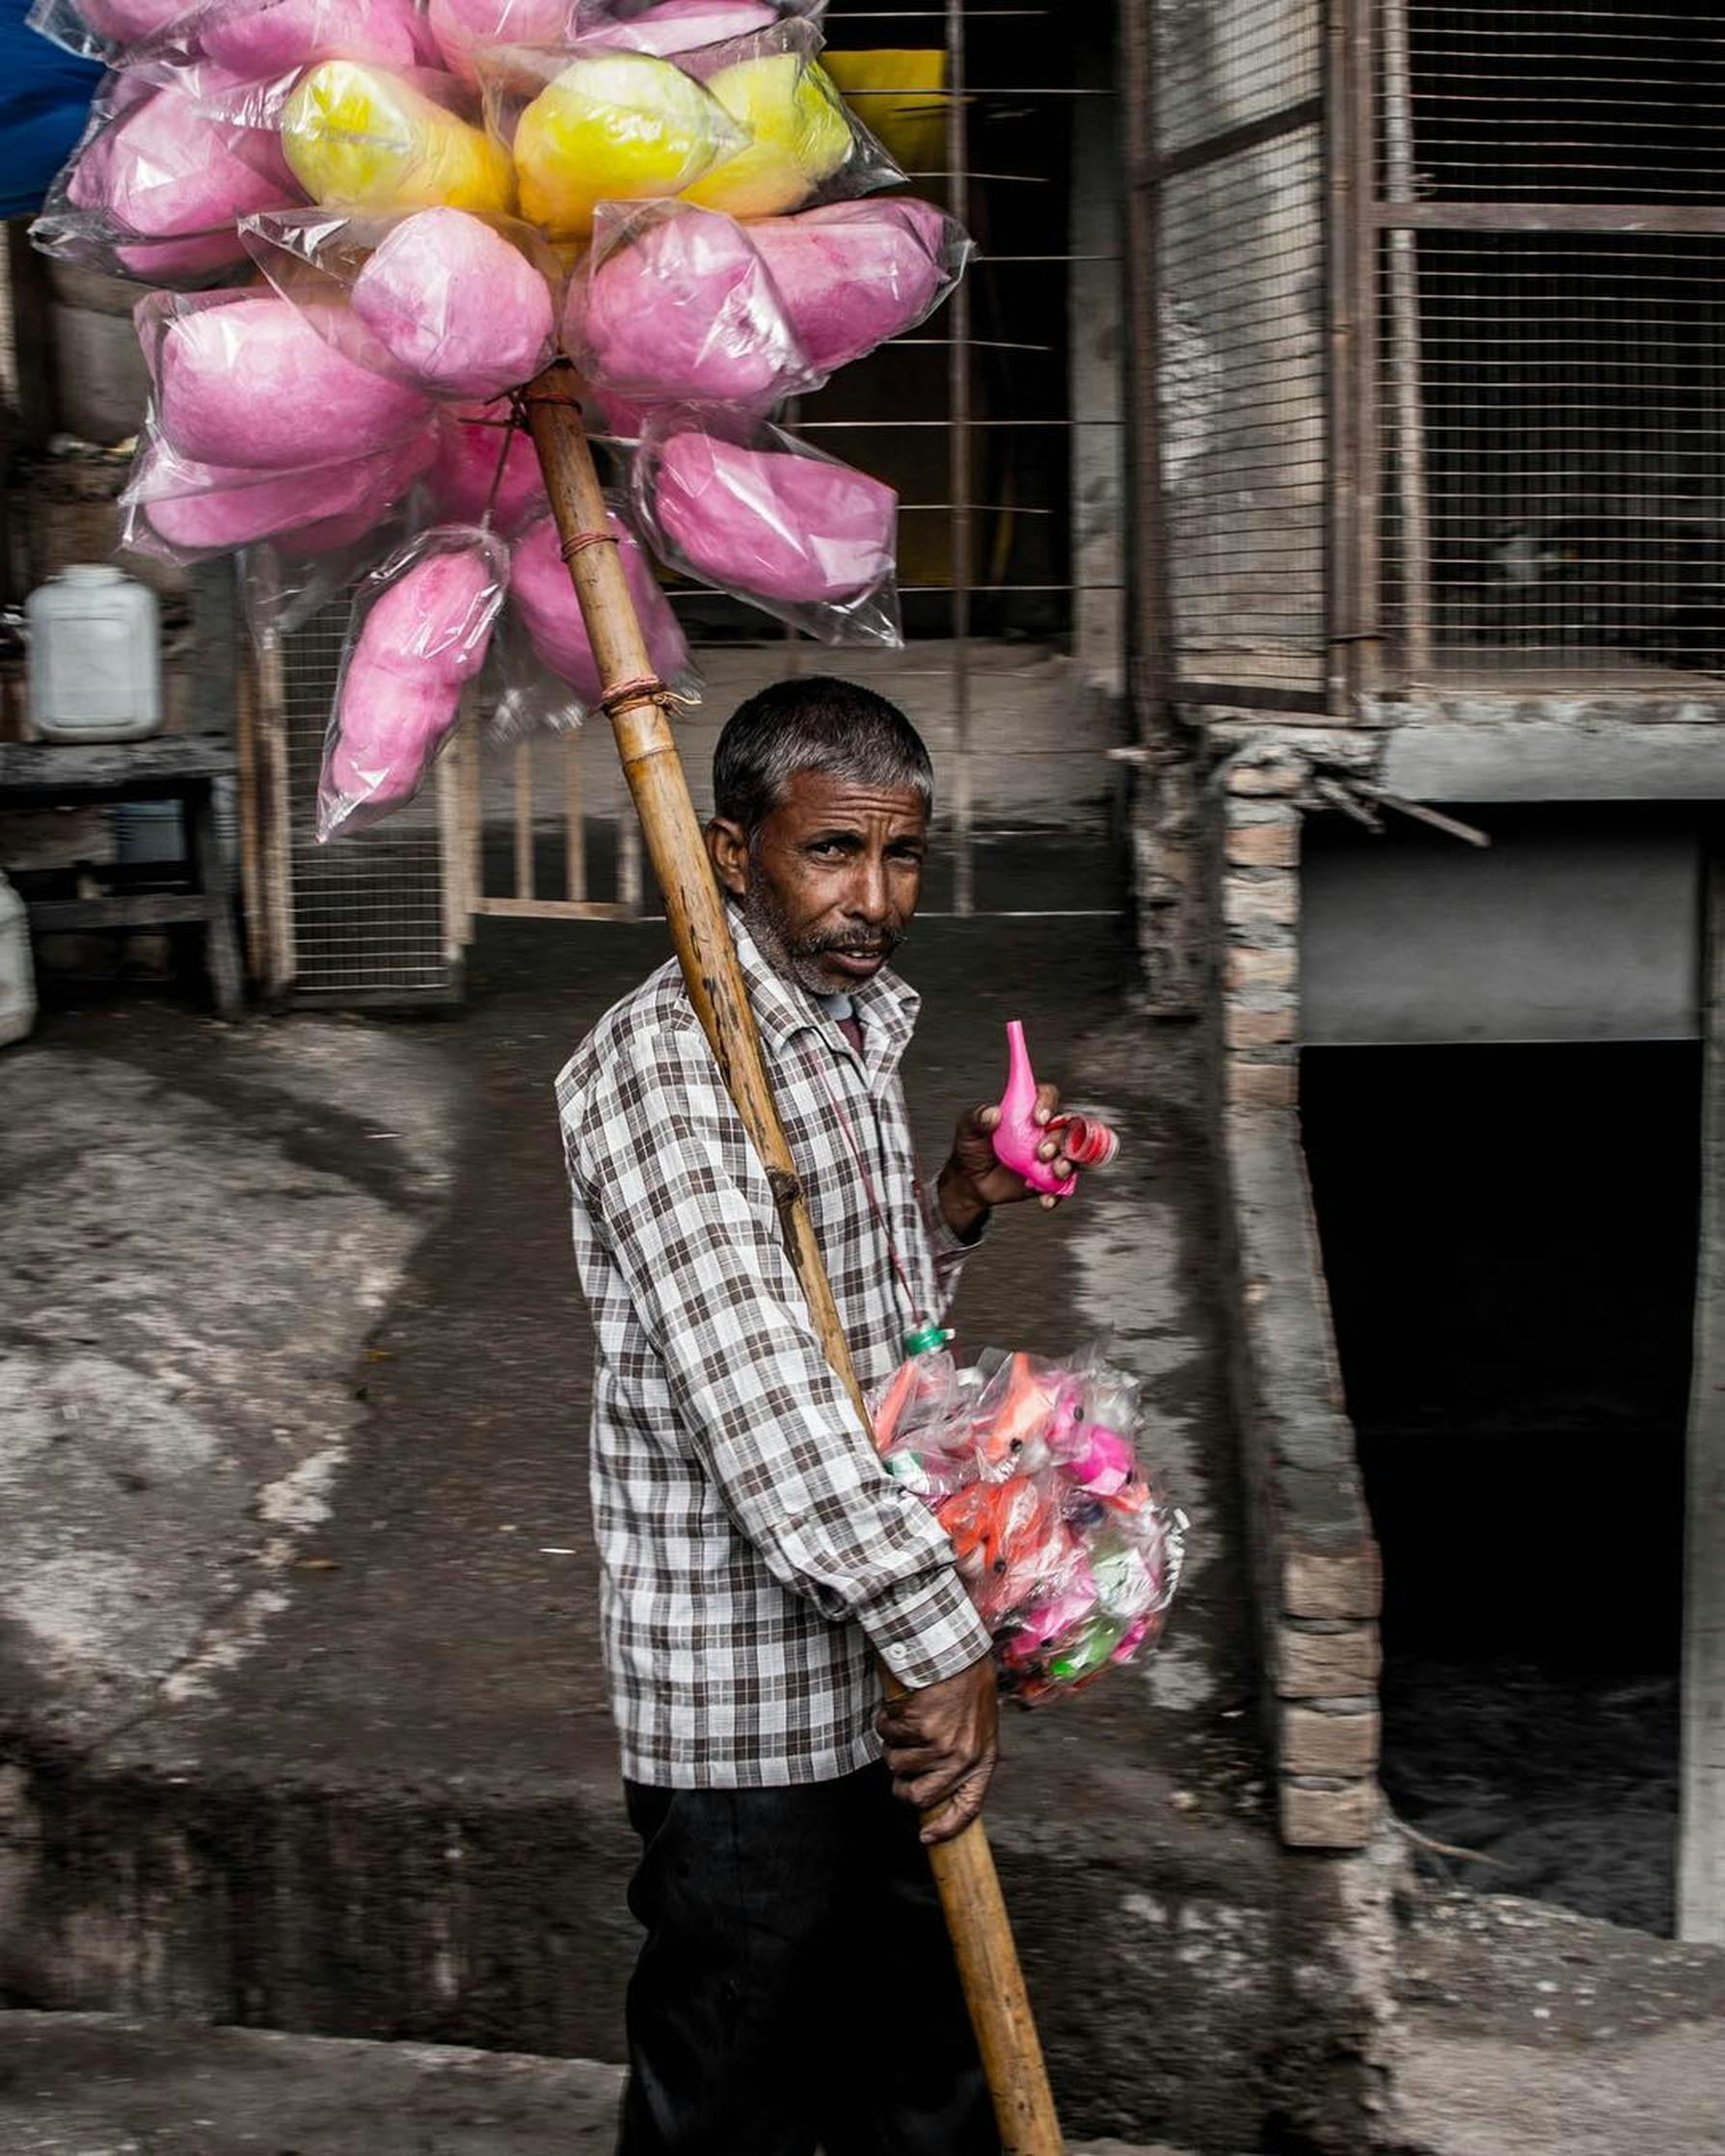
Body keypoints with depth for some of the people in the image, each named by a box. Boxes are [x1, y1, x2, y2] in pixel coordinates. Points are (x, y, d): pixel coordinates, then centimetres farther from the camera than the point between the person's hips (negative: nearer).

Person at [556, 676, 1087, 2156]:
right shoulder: (662, 1062, -19)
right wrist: (942, 1636, -28)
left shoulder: (856, 1029, 10)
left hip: (885, 1671, 8)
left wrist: (959, 1203, 3)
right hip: (747, 1702, -8)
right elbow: (750, 1382, -28)